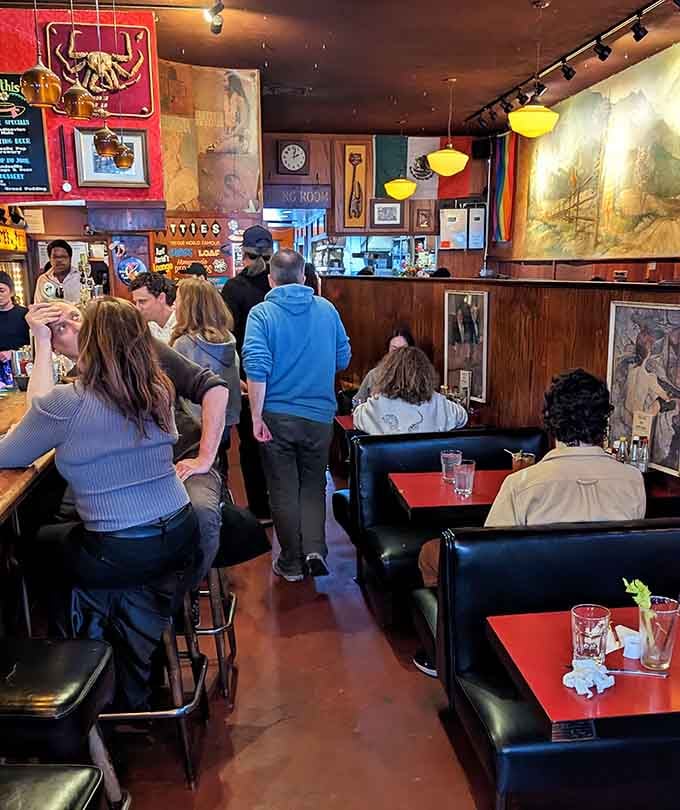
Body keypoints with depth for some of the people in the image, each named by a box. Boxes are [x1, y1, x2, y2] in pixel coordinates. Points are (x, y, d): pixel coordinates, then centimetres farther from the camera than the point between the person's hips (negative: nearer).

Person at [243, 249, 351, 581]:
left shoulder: (261, 313, -8)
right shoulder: (326, 308, 1)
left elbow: (256, 368, -17)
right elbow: (343, 358, 8)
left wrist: (256, 417, -12)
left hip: (276, 415, -2)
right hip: (319, 414, 2)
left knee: (284, 489, 10)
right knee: (313, 484, 16)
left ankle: (292, 562, 20)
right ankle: (314, 550, 1)